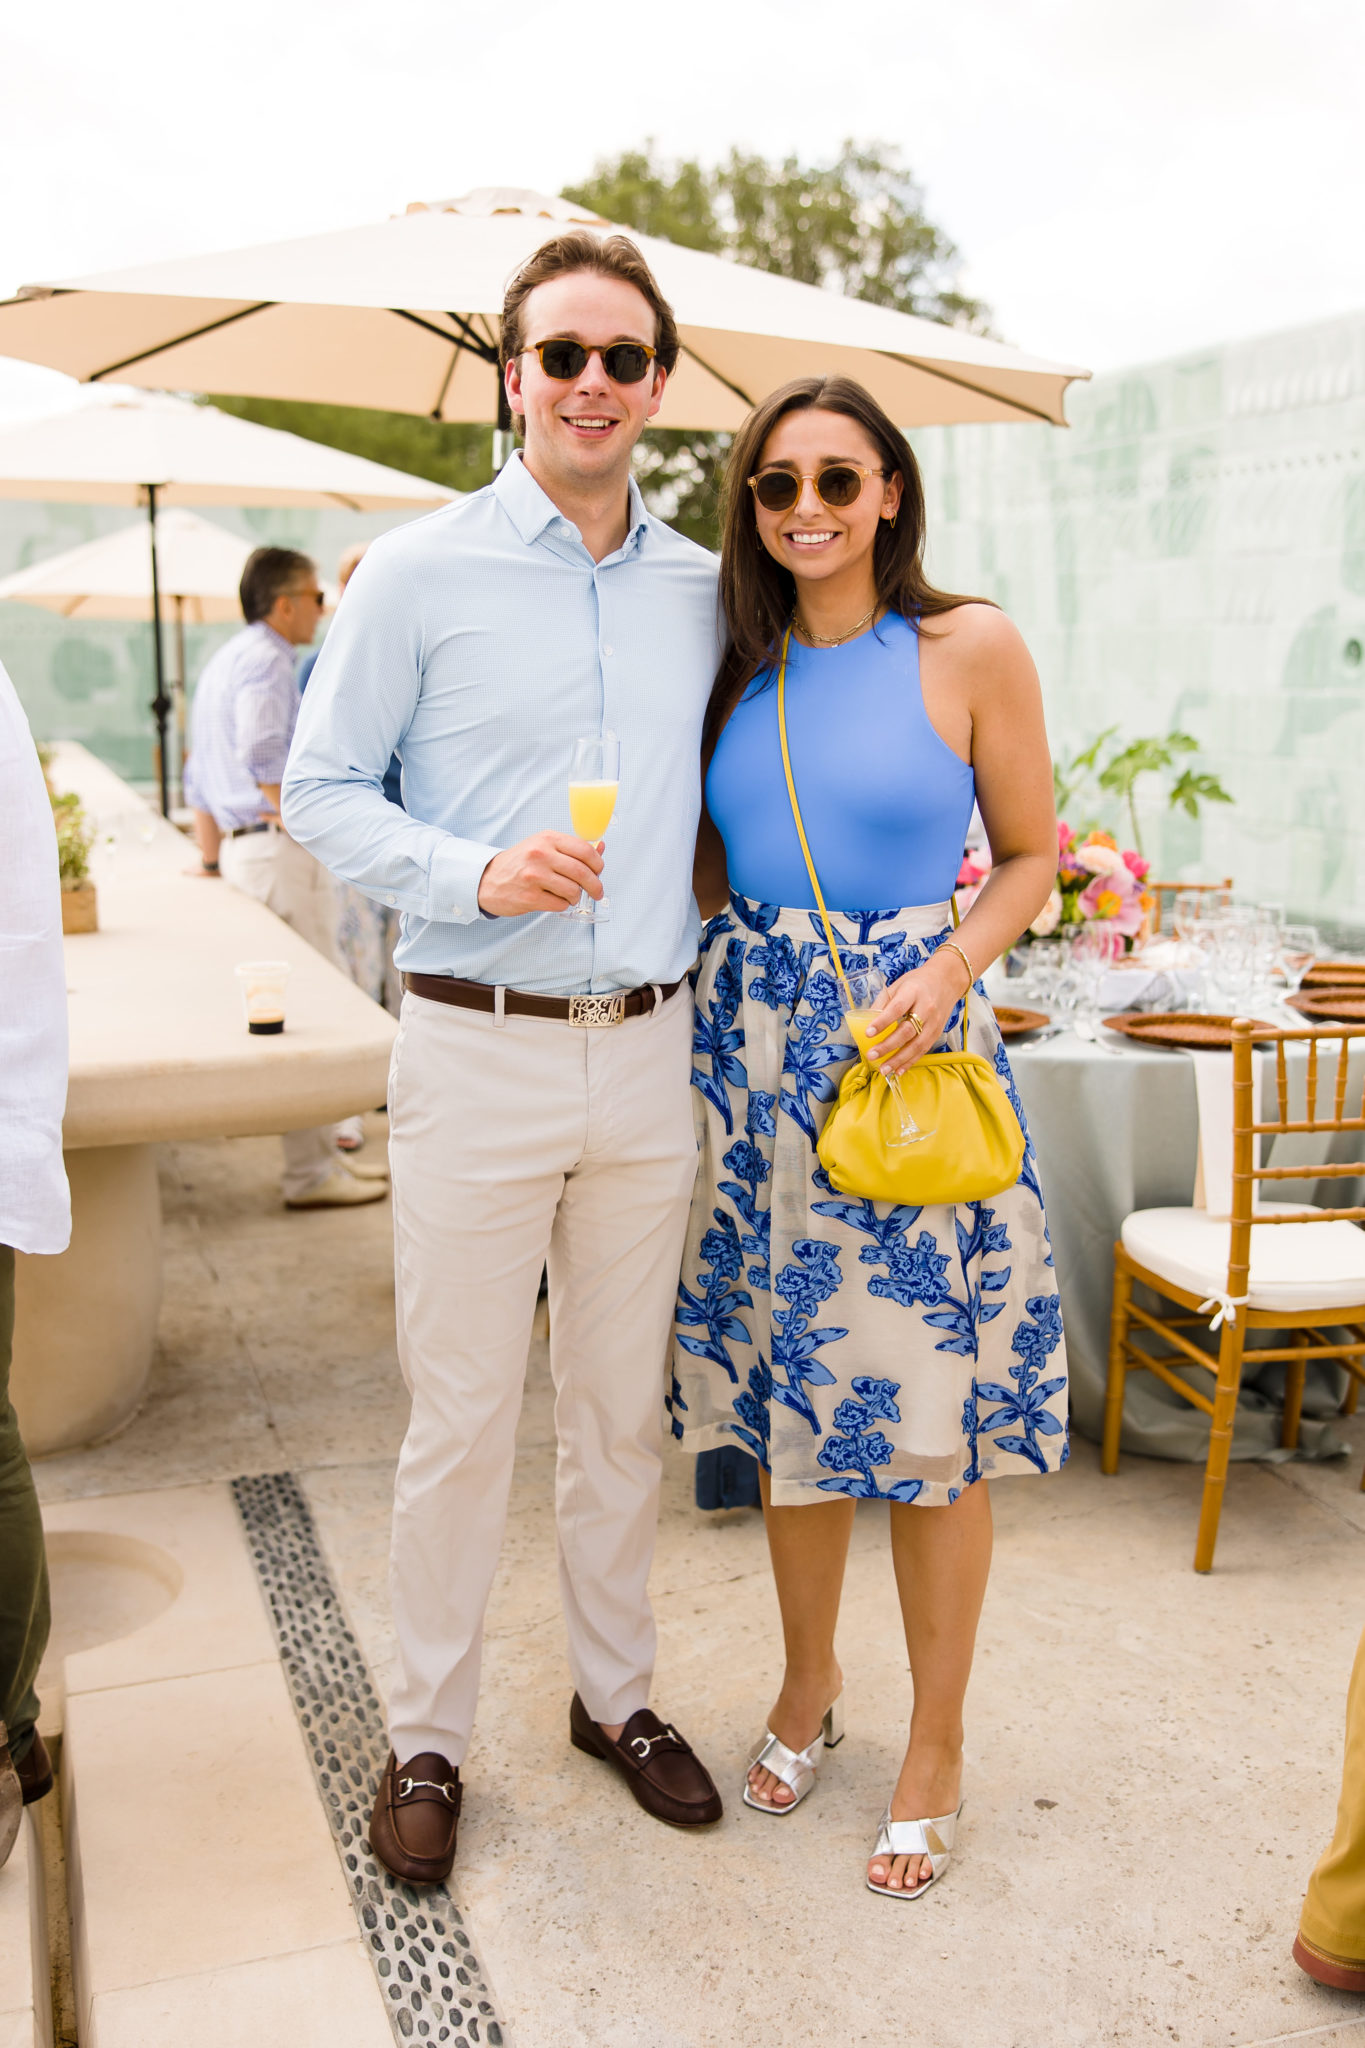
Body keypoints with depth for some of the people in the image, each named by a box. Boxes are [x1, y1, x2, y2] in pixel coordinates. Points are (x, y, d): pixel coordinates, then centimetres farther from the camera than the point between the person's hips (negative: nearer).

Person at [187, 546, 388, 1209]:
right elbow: (261, 749, -26)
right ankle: (310, 1173, -4)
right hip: (280, 852, -11)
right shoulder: (265, 659, -11)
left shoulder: (222, 661, 21)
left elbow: (200, 778, 25)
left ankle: (321, 1155, 19)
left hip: (242, 847, 11)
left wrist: (216, 852, 27)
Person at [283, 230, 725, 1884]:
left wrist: (707, 954, 6)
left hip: (649, 1050, 4)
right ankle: (426, 1735, 24)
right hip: (478, 1051, -3)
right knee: (460, 1417, 4)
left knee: (623, 1405, 14)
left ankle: (615, 1691, 33)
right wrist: (475, 873, -18)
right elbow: (321, 790, -2)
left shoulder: (705, 592, 9)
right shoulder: (417, 574, -2)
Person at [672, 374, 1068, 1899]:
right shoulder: (738, 664, 8)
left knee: (925, 1414, 2)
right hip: (753, 1044, 4)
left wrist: (945, 971, -16)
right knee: (788, 1389, 13)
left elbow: (1027, 857, 0)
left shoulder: (969, 649, -3)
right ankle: (808, 1684, 35)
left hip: (906, 1044, -4)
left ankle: (935, 1753, 21)